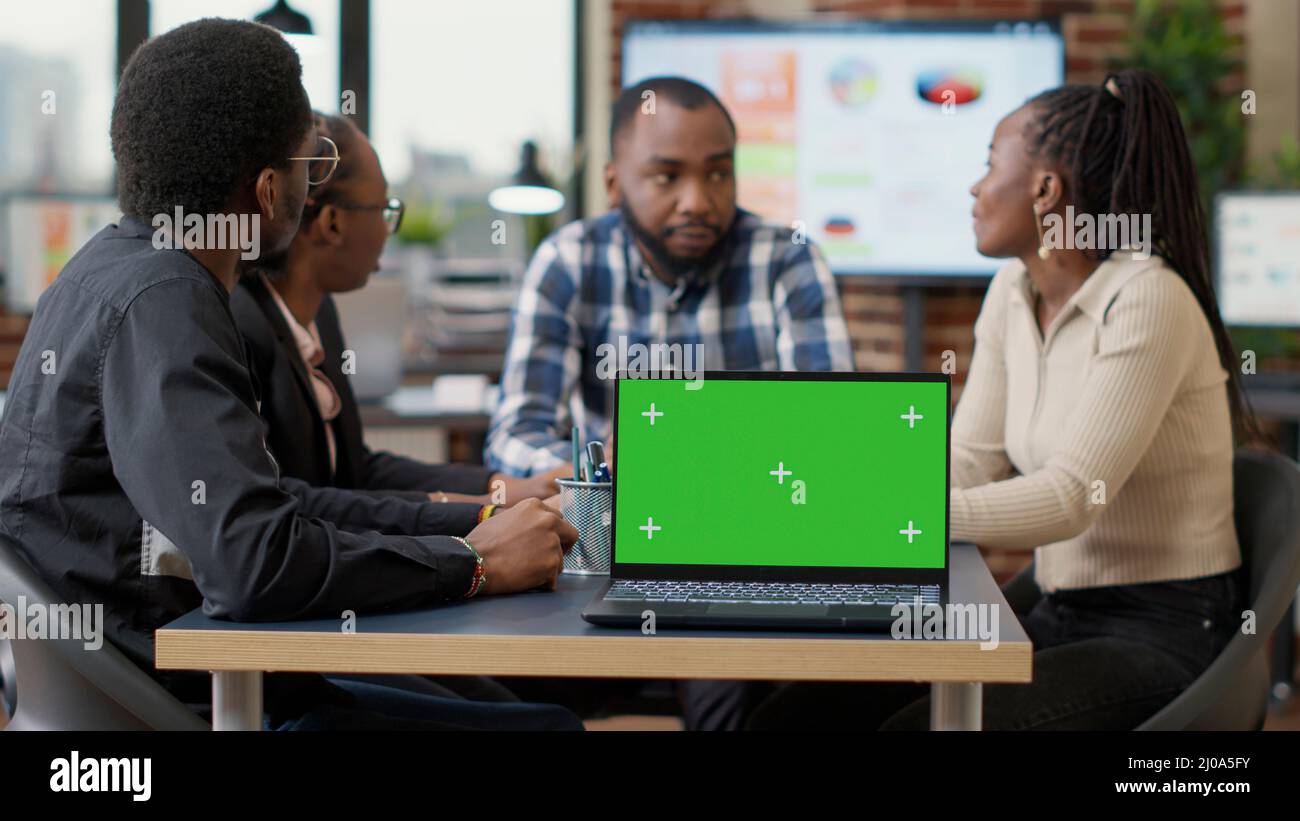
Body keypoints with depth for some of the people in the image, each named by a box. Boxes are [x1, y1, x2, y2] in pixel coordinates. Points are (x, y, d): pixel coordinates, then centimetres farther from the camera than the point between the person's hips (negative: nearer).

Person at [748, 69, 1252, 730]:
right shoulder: (1013, 294, 8)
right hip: (1058, 623, 7)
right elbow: (968, 463, 5)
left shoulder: (1147, 302, -17)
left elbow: (1072, 497, -24)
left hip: (1164, 637, -7)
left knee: (918, 725, -29)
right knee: (801, 711, -10)